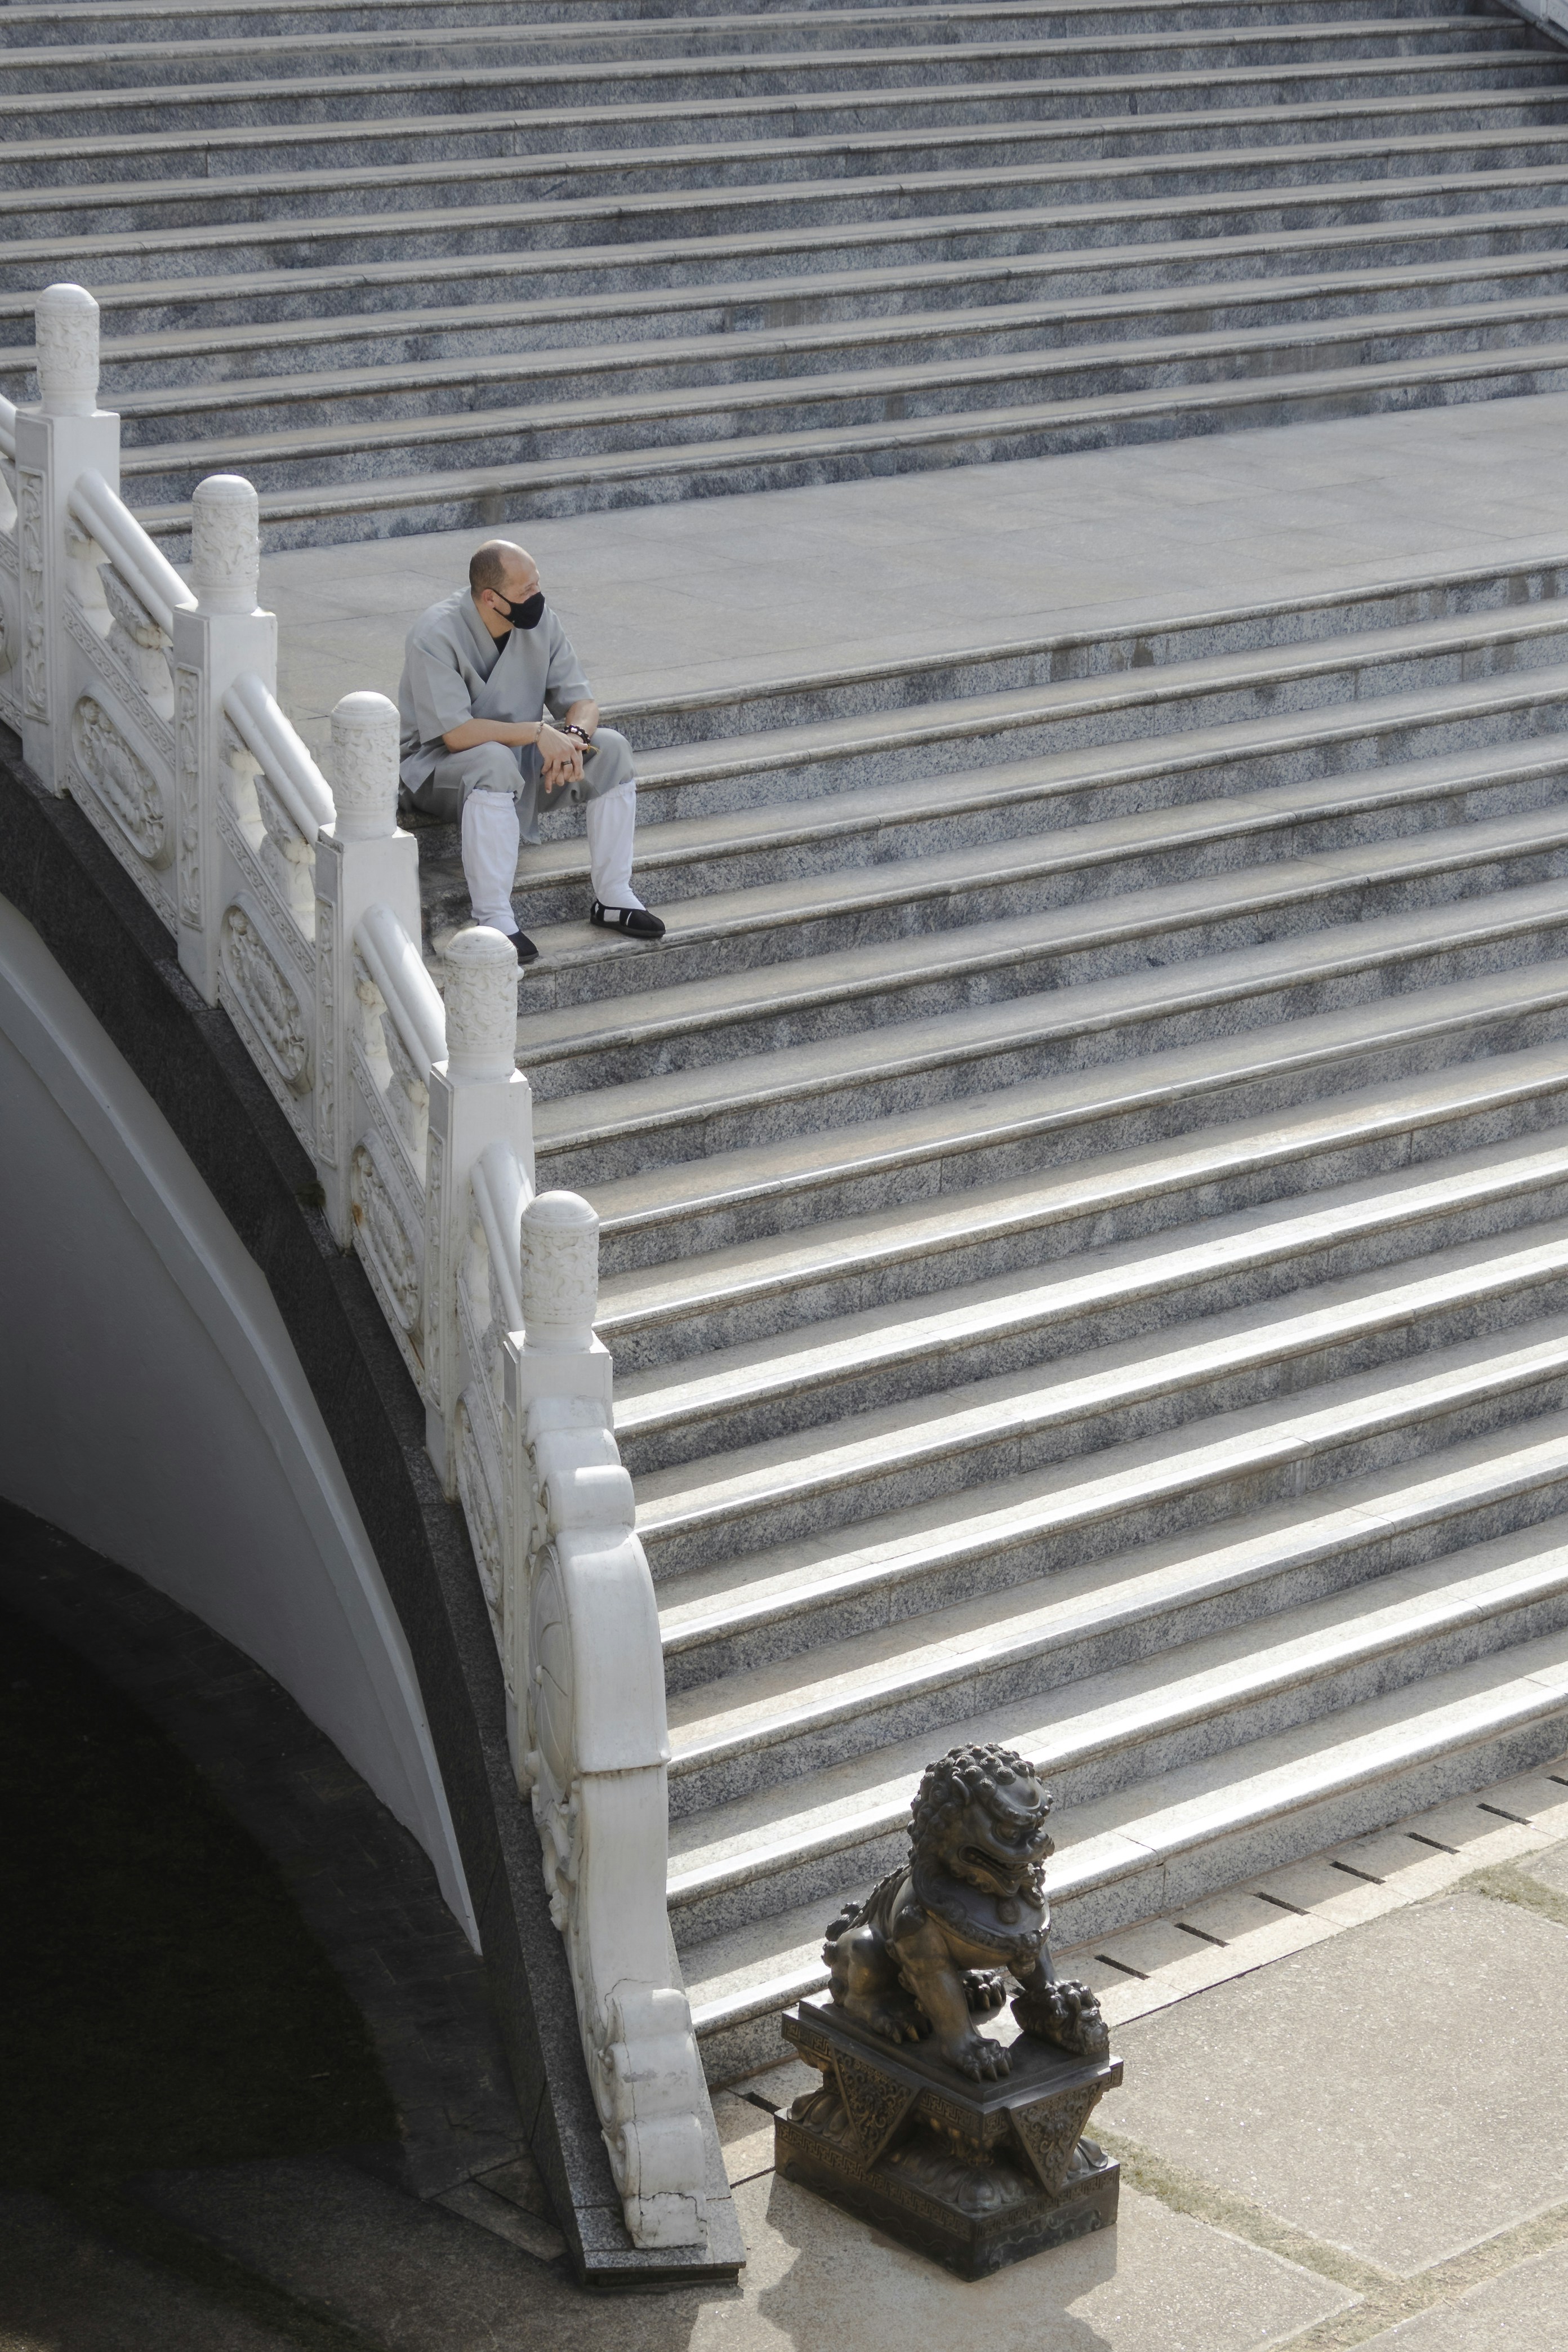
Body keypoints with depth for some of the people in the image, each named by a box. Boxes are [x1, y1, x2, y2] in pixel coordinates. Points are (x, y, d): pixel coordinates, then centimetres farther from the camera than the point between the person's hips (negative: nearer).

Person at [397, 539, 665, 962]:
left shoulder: (540, 622, -4)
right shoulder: (435, 636, -23)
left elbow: (581, 700, -2)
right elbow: (456, 733, -29)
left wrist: (572, 737, -26)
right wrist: (538, 732, -31)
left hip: (523, 757, 6)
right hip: (441, 767, -6)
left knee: (612, 747, -15)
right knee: (495, 760, -40)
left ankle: (613, 896, -10)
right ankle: (493, 919, -37)